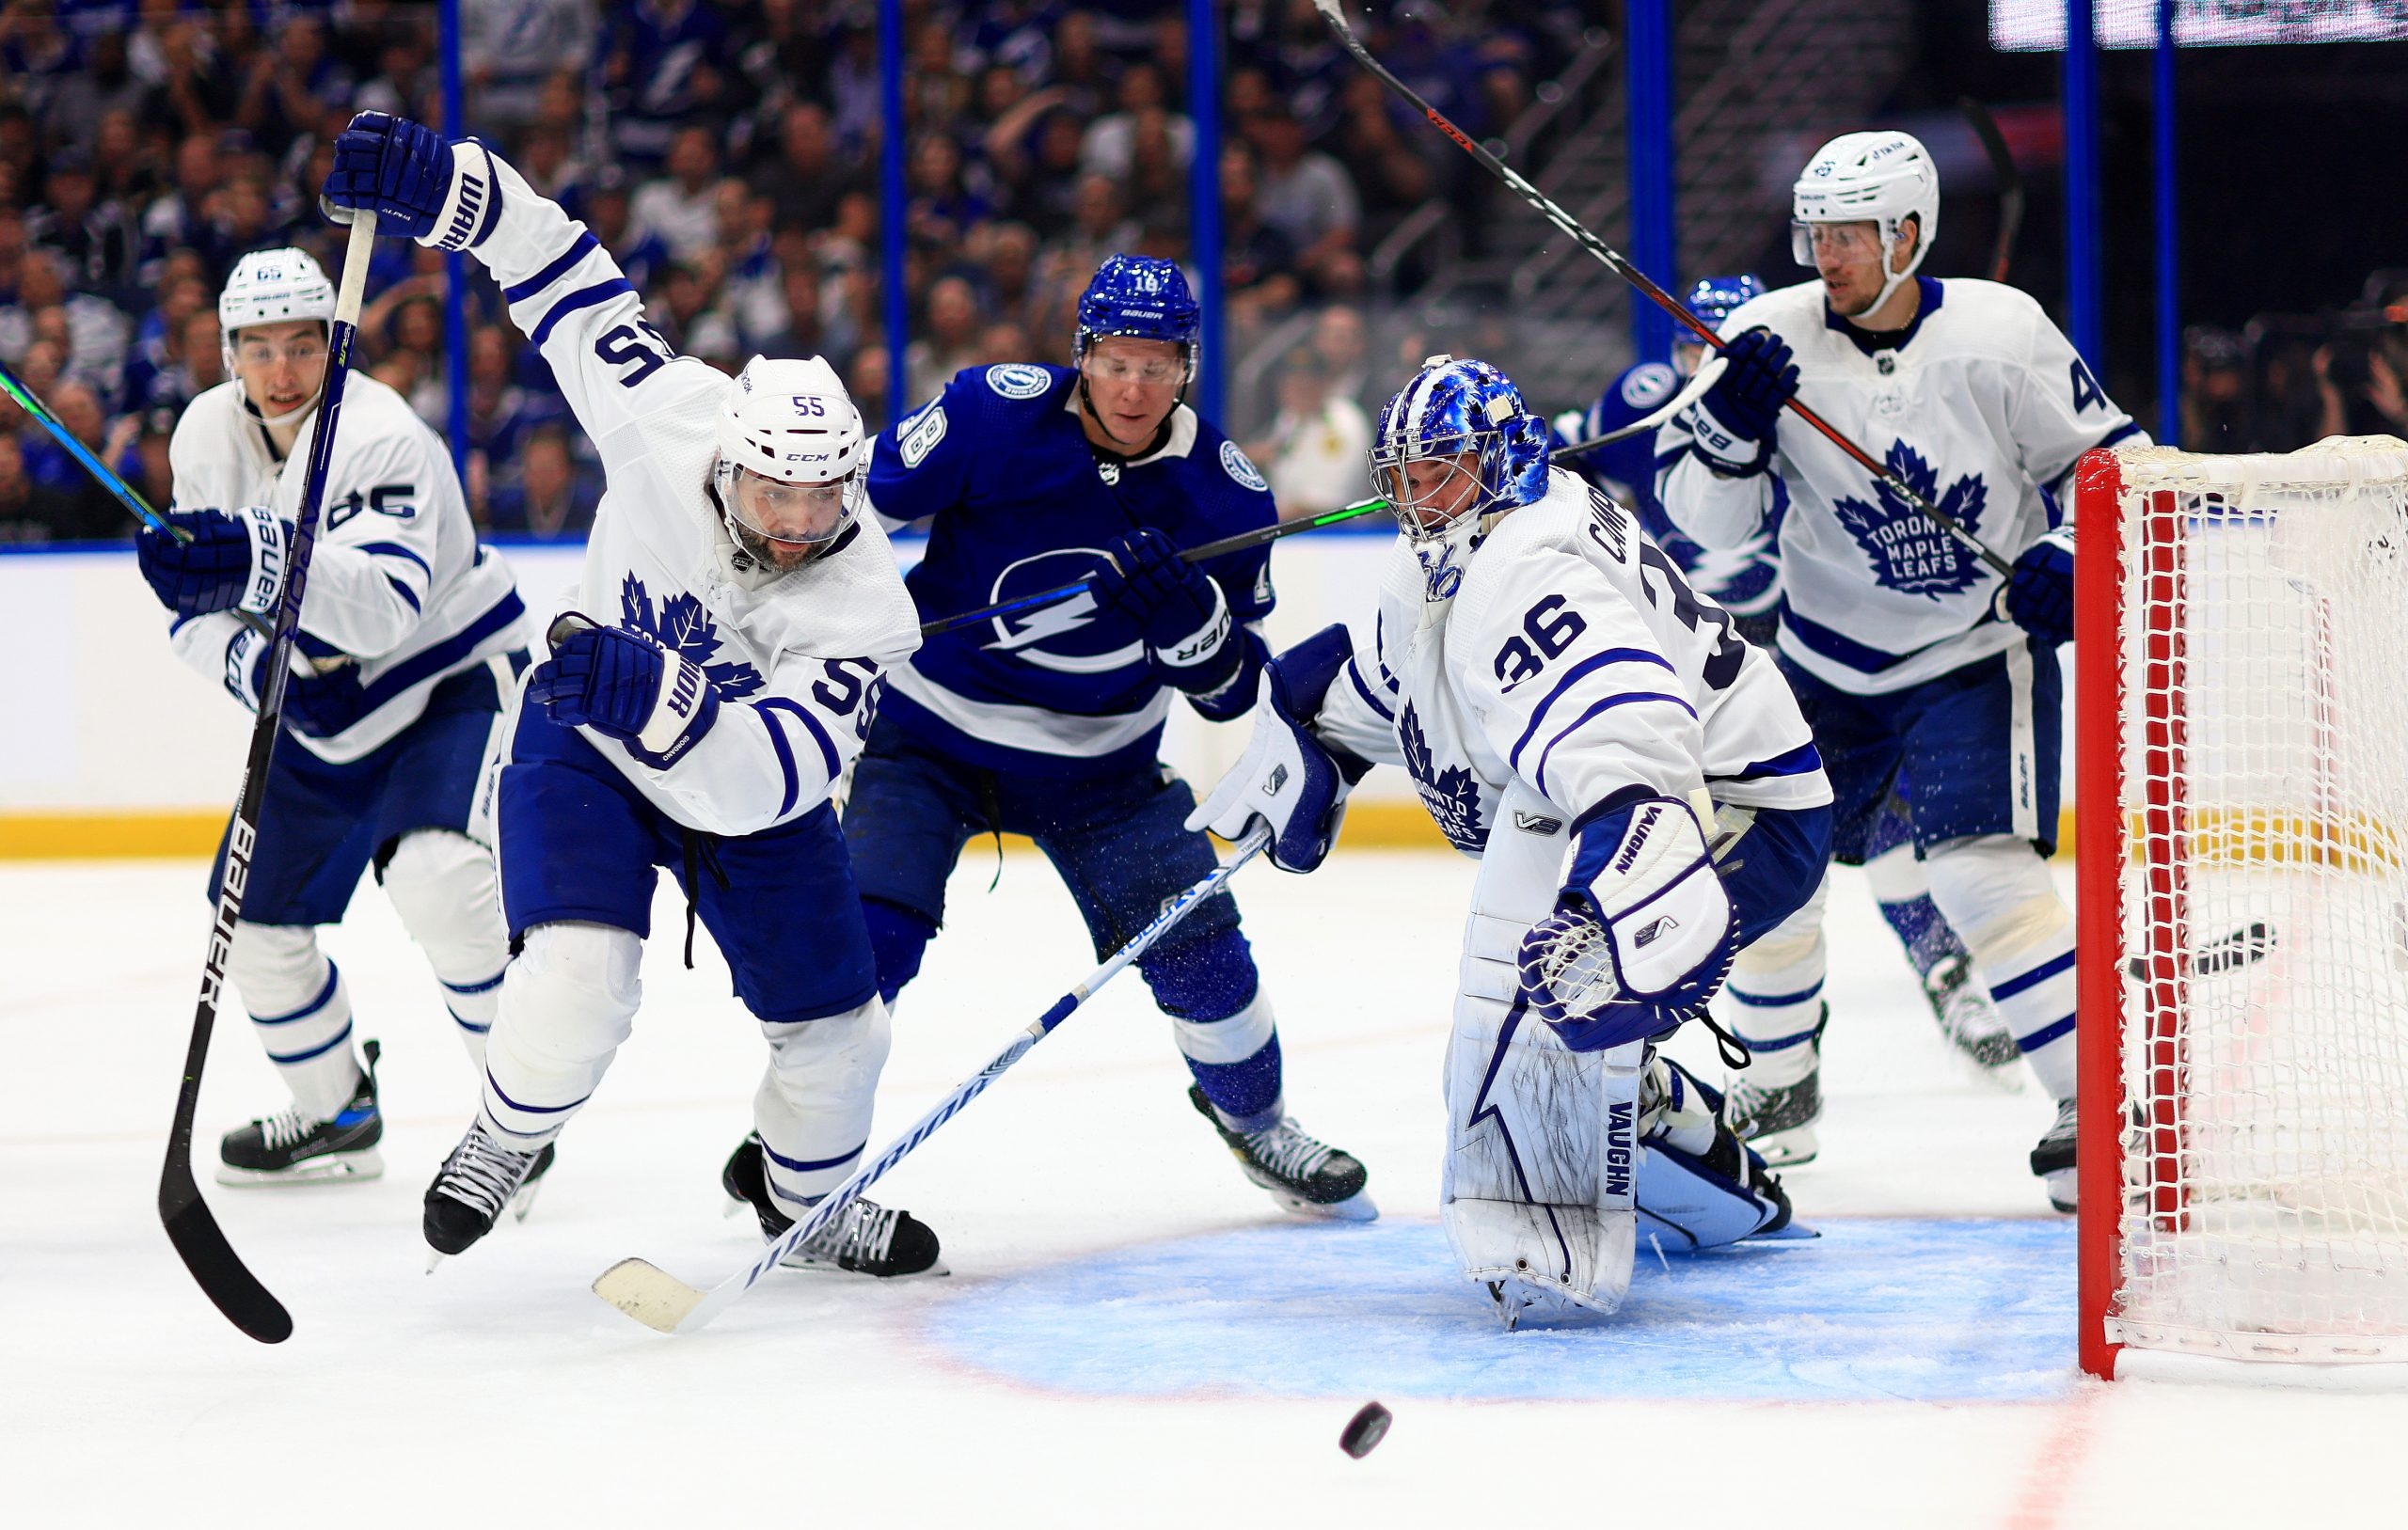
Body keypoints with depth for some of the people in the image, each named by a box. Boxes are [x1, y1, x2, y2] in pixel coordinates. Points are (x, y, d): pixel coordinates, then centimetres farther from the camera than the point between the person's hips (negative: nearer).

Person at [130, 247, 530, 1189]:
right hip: (321, 715, 7)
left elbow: (387, 604, -42)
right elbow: (195, 608, 3)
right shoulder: (205, 438, -4)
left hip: (450, 683, -7)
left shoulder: (380, 436, -26)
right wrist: (256, 664, -18)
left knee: (435, 874, -31)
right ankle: (335, 1113, 31)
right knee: (254, 917, 8)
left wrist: (259, 560, -57)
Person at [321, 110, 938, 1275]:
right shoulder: (669, 416, -29)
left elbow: (765, 778, -44)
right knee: (580, 979, -24)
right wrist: (439, 185, -26)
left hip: (749, 795, 1)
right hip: (583, 752, -1)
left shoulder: (865, 607, -32)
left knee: (834, 1023, 6)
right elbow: (571, 279, -16)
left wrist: (658, 696, -60)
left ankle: (804, 1203, 38)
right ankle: (506, 1136, 8)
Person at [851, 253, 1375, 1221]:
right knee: (869, 931, -18)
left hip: (1099, 763, 3)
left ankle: (1252, 1115, 28)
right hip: (932, 732, -2)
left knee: (1197, 944, -2)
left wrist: (1185, 607, -25)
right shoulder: (993, 416, -19)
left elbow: (1226, 692, -6)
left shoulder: (1225, 497, -10)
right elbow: (860, 496, -6)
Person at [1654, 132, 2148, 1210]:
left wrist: (2072, 558, -19)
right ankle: (1779, 1078, 31)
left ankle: (2093, 1104, -15)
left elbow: (2107, 460, -2)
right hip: (1826, 657, 4)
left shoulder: (2001, 333, -15)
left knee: (1981, 870, -20)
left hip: (1979, 649, -4)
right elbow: (1705, 517, -10)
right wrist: (1733, 423, -28)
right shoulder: (1773, 336, -10)